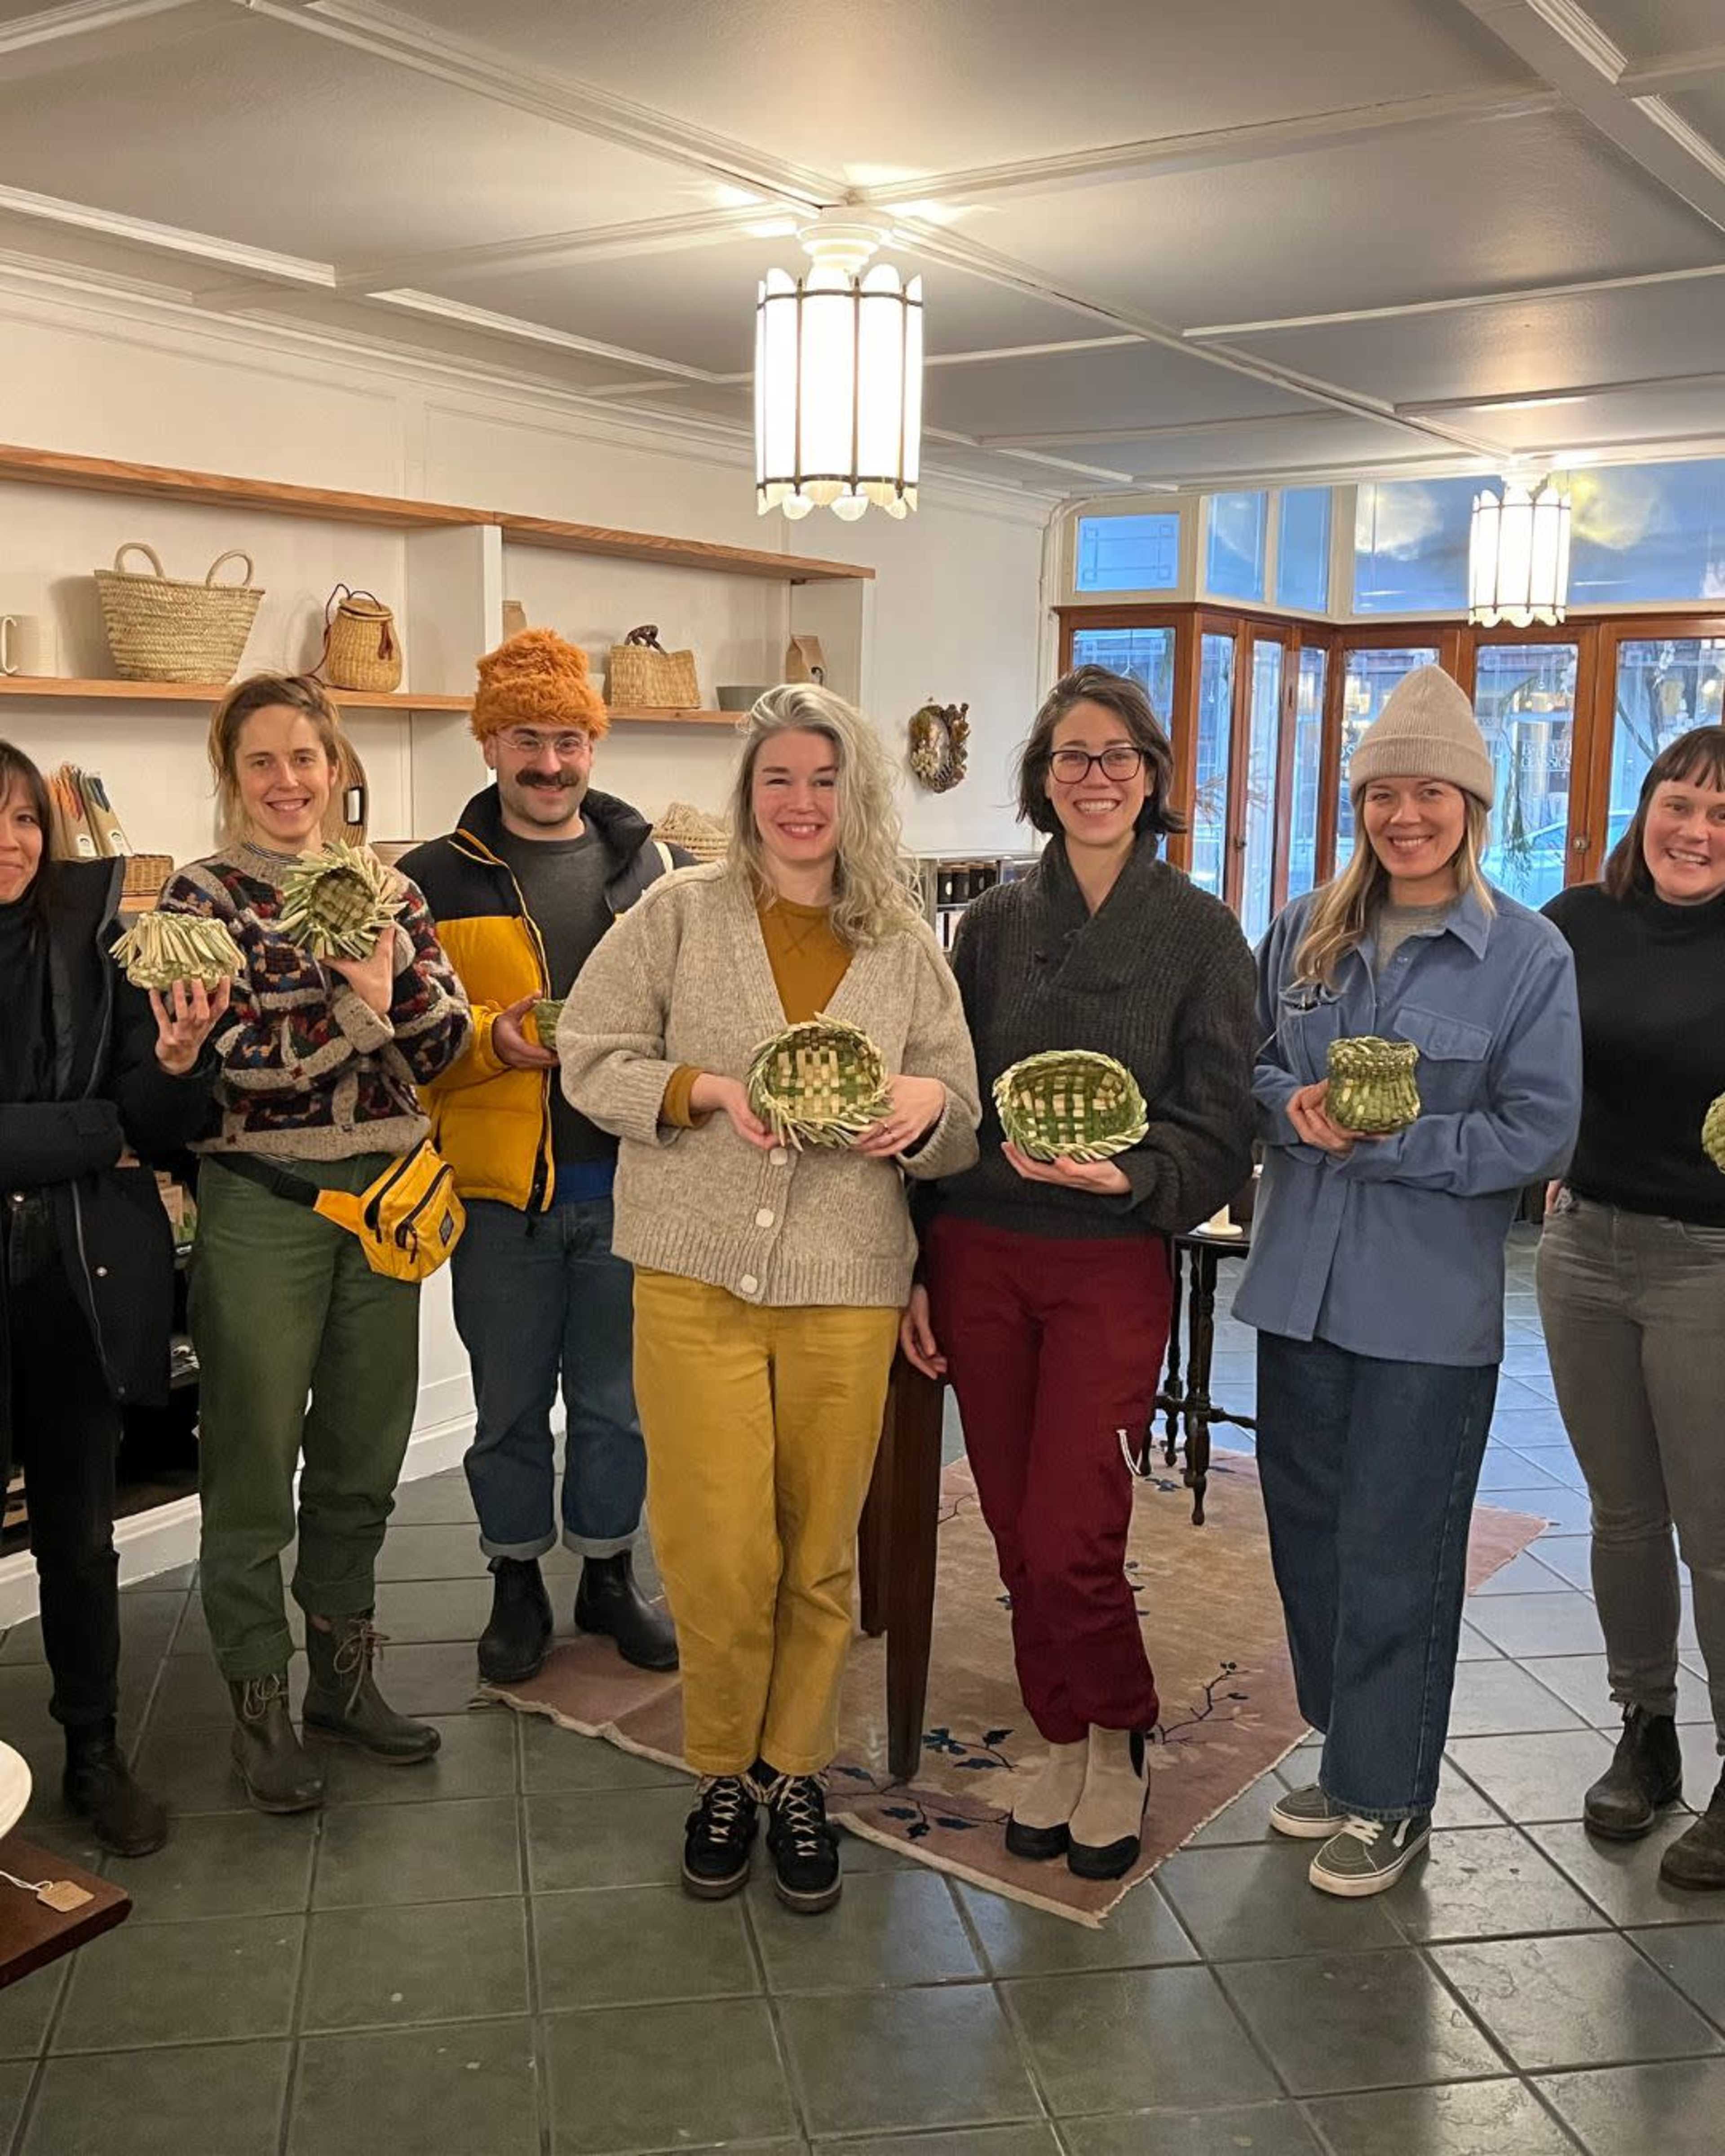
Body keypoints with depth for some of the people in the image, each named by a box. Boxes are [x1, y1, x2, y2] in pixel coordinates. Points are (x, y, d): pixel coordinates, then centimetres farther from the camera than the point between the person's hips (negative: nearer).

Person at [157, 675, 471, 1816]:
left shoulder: (387, 889, 8)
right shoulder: (203, 896, -3)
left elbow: (446, 1040, 0)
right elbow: (231, 1055, -14)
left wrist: (391, 956, -15)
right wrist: (357, 1014, -17)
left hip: (384, 1198, 4)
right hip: (262, 1206, -4)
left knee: (365, 1454, 13)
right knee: (255, 1462, 5)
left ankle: (344, 1673, 30)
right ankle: (260, 1701, 20)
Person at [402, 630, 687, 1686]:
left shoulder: (653, 865, 6)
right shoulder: (435, 880, -1)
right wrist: (491, 1042, -19)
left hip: (627, 1181, 2)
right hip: (500, 1189, -1)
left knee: (616, 1398, 13)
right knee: (510, 1404, 12)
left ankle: (609, 1574, 32)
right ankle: (518, 1586, 30)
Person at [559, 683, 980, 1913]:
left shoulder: (906, 945, 8)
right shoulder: (680, 913, 4)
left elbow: (960, 1124, 9)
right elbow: (591, 1059, 1)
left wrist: (925, 1107, -14)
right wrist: (706, 1090, -16)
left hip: (846, 1285, 2)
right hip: (697, 1273, -1)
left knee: (821, 1550, 9)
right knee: (719, 1550, 0)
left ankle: (794, 1773, 29)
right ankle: (721, 1772, 24)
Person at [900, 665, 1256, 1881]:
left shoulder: (1199, 932, -1)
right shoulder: (994, 925, 8)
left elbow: (1219, 1131, -3)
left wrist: (1127, 1175, -23)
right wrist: (916, 1270, 7)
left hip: (1111, 1267, -3)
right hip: (978, 1259, 3)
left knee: (1070, 1543, -6)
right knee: (1019, 1536, 9)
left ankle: (1119, 1744, 22)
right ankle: (1065, 1740, 31)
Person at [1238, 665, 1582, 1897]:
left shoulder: (1528, 955, -6)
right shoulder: (1306, 930, 6)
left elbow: (1539, 1135, -9)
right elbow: (1246, 1061, 12)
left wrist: (1386, 1143, -18)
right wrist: (1290, 1103, -11)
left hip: (1430, 1309, -4)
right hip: (1300, 1285, 5)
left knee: (1395, 1555, 4)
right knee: (1310, 1532, 14)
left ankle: (1388, 1800, 22)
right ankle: (1350, 1757, 33)